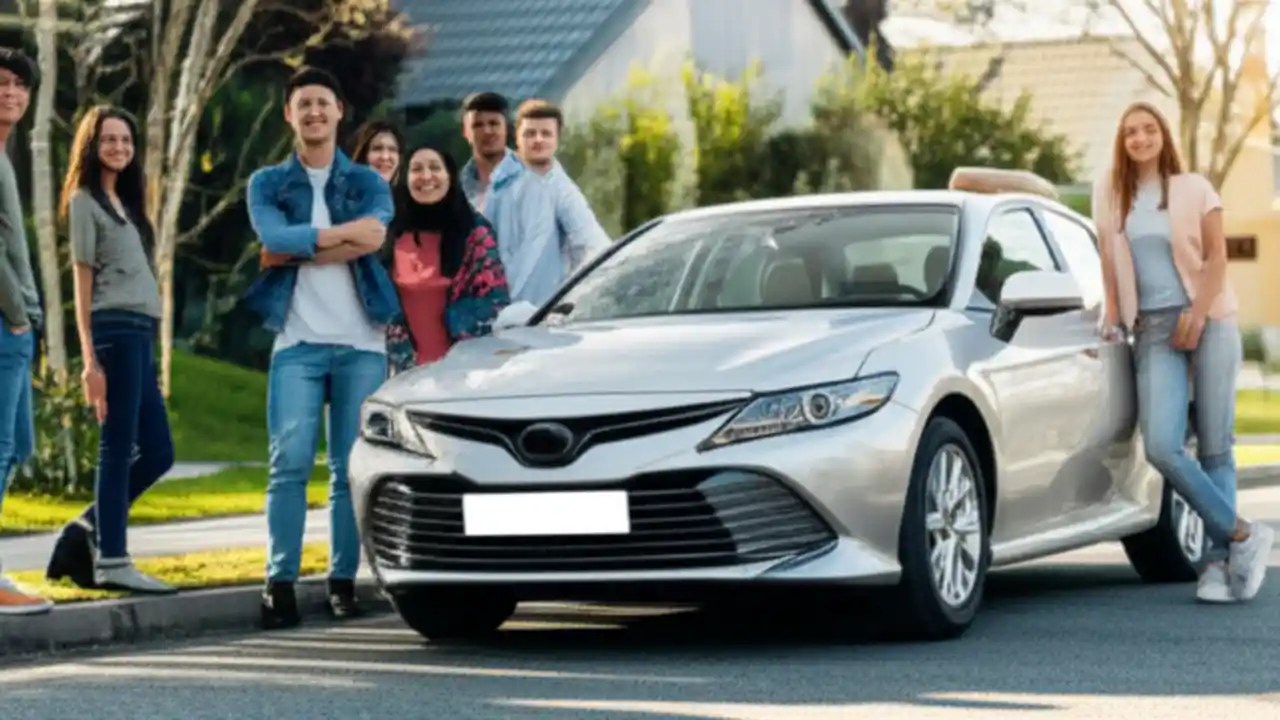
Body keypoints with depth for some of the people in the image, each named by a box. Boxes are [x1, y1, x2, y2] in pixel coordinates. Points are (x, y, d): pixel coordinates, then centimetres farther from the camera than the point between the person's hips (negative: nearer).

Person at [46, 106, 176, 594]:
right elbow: (82, 282, -4)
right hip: (115, 331, -8)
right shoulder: (85, 200, 1)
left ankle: (88, 534, 15)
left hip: (140, 332, 8)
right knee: (118, 449, -8)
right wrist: (90, 358, -10)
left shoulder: (124, 202, 23)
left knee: (157, 452, 7)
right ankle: (111, 562, -6)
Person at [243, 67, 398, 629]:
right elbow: (274, 237, -9)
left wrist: (298, 247, -8)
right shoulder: (267, 184, 13)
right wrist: (344, 232, -8)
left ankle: (344, 581, 4)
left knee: (352, 468, -1)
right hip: (298, 341, -1)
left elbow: (375, 239, -9)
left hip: (361, 342, 1)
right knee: (290, 462, -10)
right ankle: (280, 582, -10)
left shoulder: (366, 182, 12)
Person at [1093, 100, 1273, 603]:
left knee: (1215, 446, -5)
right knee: (1161, 446, -16)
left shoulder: (1193, 189, 6)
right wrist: (1113, 314, 6)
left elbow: (1216, 257, 1)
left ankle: (1219, 561, -1)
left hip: (1208, 321, -1)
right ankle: (1242, 536, -6)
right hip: (1153, 330, 1)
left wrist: (1197, 315, -11)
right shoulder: (1110, 195, 11)